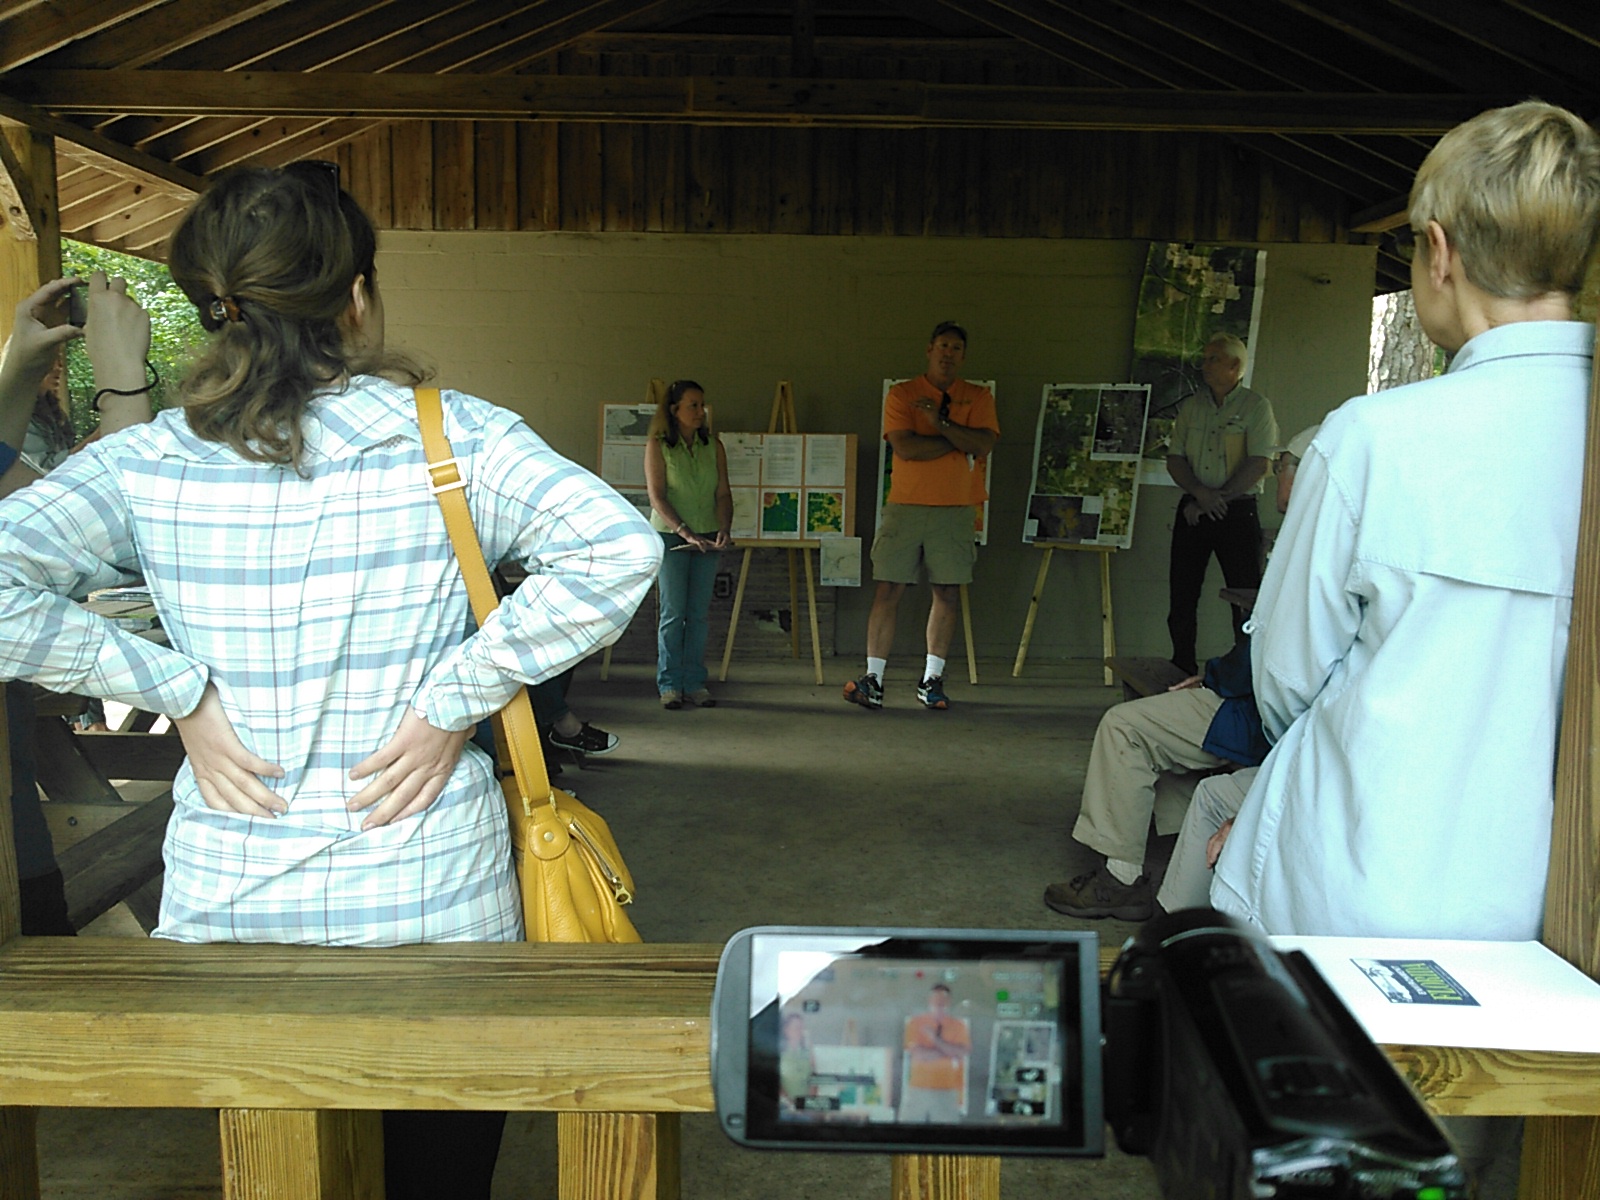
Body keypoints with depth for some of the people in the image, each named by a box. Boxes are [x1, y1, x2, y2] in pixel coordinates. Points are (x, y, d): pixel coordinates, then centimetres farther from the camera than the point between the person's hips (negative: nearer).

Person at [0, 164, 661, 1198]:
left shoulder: (148, 462, -4)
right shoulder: (452, 435, -11)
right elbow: (617, 549, -22)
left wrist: (179, 690, -9)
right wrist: (457, 697, -17)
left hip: (224, 900, 3)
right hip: (434, 895, -2)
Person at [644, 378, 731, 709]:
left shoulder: (713, 446, 9)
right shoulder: (658, 445, -2)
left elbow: (723, 493, 6)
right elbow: (657, 496, -9)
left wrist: (724, 530, -10)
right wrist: (685, 532, -19)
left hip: (707, 537, 3)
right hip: (670, 535, -3)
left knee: (700, 613, 4)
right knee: (673, 612, -3)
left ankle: (695, 683, 11)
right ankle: (670, 684, 6)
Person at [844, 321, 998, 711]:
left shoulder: (978, 397, 9)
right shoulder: (901, 394, 4)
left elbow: (984, 445, -7)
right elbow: (904, 446, -11)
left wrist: (942, 423, -15)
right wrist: (960, 441, -8)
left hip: (955, 510, 2)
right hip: (905, 507, -1)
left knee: (948, 593, 3)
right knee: (888, 591, -4)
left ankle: (932, 679, 14)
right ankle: (873, 679, 1)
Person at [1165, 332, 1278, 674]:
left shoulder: (1255, 406, -1)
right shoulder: (1191, 407, 13)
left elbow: (1258, 464, -9)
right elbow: (1174, 460, 7)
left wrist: (1218, 498, -13)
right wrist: (1200, 492, -11)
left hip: (1238, 510, -4)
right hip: (1193, 511, 5)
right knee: (1182, 596, 5)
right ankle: (1182, 670, 16)